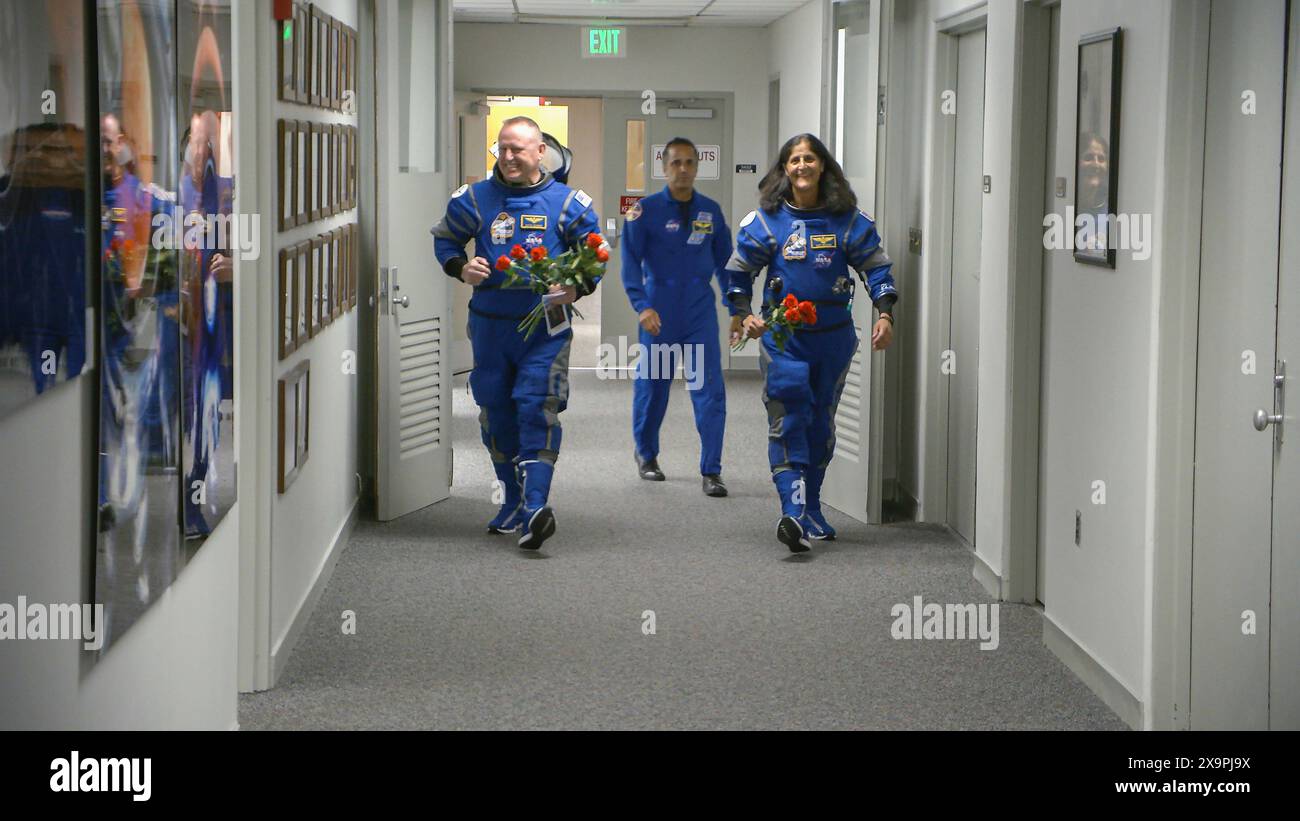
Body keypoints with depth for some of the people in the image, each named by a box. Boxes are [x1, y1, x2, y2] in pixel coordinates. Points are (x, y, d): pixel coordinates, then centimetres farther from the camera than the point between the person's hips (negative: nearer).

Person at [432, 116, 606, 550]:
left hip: (545, 324, -3)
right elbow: (444, 239, 17)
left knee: (537, 409, -15)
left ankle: (536, 506, -21)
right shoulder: (474, 199, 5)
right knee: (496, 413, 9)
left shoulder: (567, 202, 2)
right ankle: (515, 502, 23)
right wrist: (461, 268, -4)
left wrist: (576, 289, -9)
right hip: (490, 323, 3)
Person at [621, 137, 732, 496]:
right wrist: (642, 306, -22)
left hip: (701, 310, 2)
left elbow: (724, 261, 13)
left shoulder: (711, 211, 5)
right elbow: (631, 262, -10)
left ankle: (711, 472, -5)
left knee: (710, 389, -7)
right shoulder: (646, 210, -6)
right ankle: (646, 454, 35)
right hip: (660, 312, -2)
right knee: (652, 386, 12)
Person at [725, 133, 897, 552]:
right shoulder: (766, 220, 0)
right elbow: (738, 270, 9)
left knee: (822, 423, 11)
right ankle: (793, 512, -25)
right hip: (783, 335, -2)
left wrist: (885, 313, -4)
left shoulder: (848, 219, 3)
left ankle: (811, 512, 23)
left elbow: (876, 266, 9)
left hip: (833, 335, 3)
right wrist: (743, 315, -4)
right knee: (788, 420, -17)